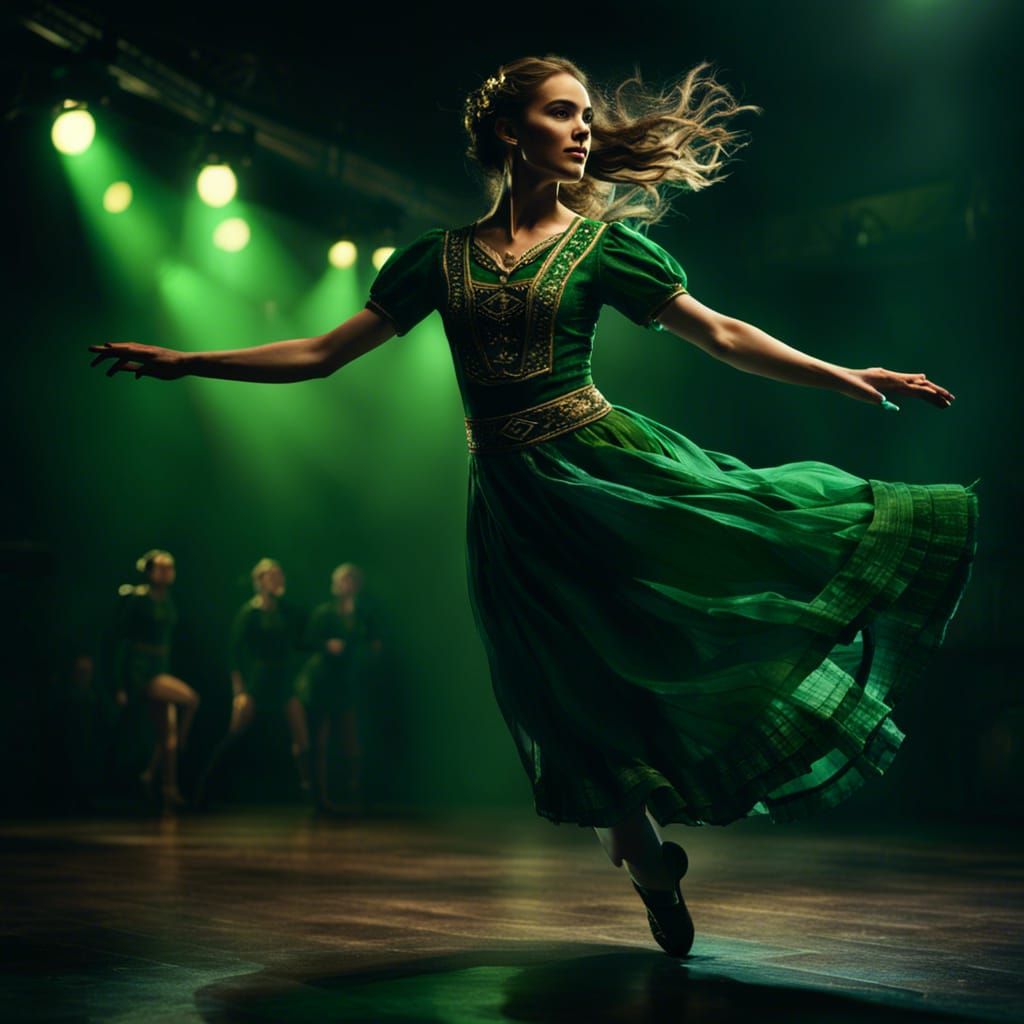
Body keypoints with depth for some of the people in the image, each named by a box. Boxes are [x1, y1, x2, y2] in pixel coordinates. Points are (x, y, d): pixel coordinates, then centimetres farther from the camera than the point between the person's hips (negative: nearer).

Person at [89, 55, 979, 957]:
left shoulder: (601, 240, 6)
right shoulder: (442, 256, 9)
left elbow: (722, 335, 4)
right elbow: (321, 354, 11)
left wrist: (844, 377, -4)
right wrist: (183, 362, 8)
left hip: (609, 467, 0)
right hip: (513, 501, 1)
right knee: (580, 712, 2)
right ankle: (651, 871, 22)